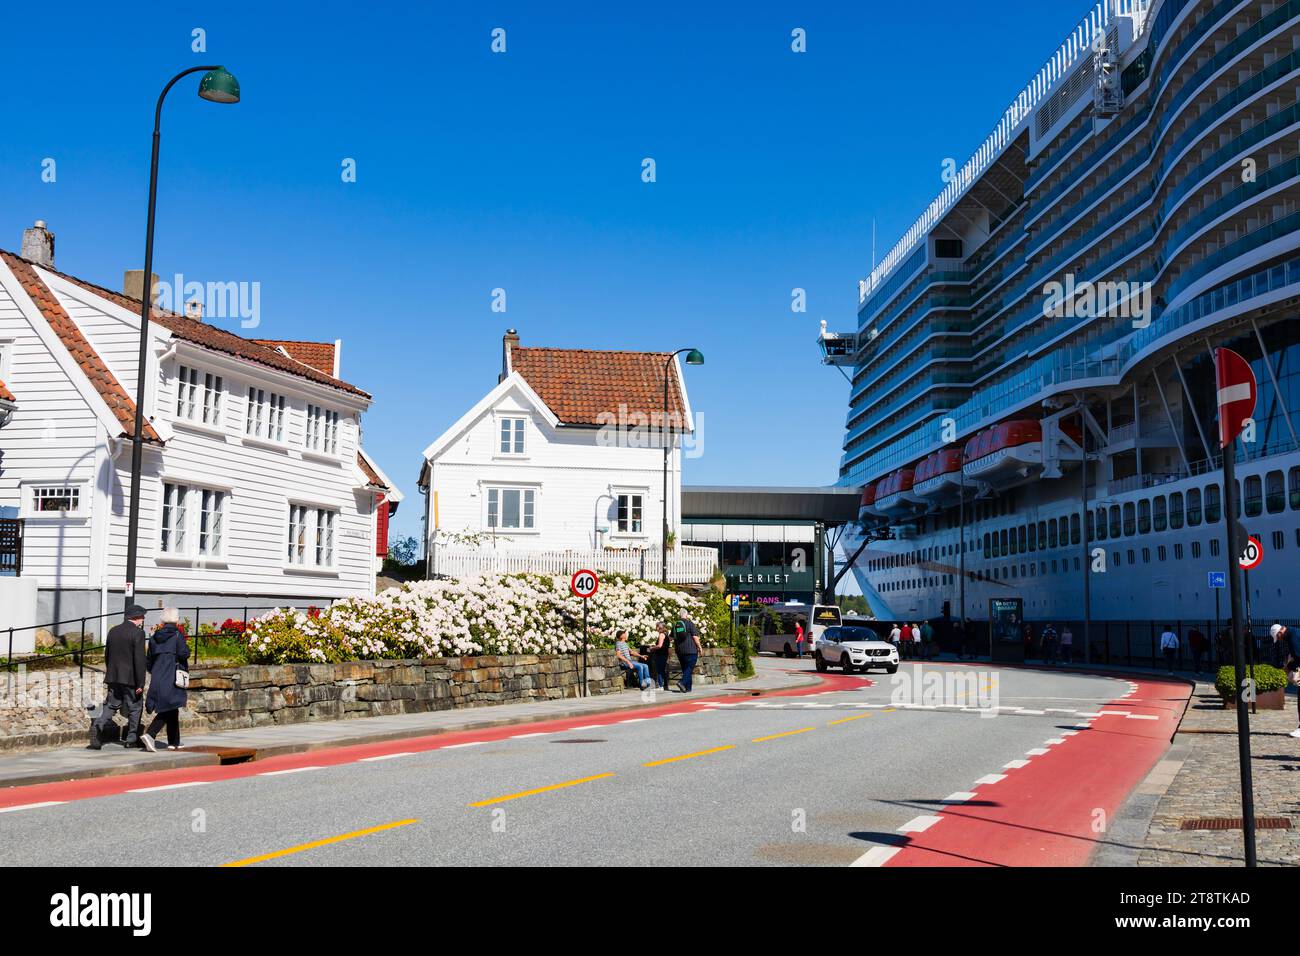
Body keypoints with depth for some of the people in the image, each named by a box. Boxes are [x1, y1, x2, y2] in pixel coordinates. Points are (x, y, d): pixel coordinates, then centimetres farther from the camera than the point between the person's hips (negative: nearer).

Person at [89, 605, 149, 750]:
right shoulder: (138, 633, -12)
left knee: (110, 705, 10)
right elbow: (139, 660, -17)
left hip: (113, 677, 6)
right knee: (135, 707, 8)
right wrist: (140, 683, -14)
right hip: (130, 678, -6)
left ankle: (98, 726, -14)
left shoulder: (113, 631, 9)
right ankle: (131, 738, 14)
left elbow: (107, 655, 16)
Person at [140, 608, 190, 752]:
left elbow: (150, 658, 12)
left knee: (172, 710, 15)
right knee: (169, 710, -5)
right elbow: (184, 654, -17)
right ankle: (149, 735, -22)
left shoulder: (154, 637, 10)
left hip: (157, 678, 7)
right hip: (173, 679, -7)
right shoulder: (177, 635, -8)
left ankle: (174, 742, 20)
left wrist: (153, 674, 23)